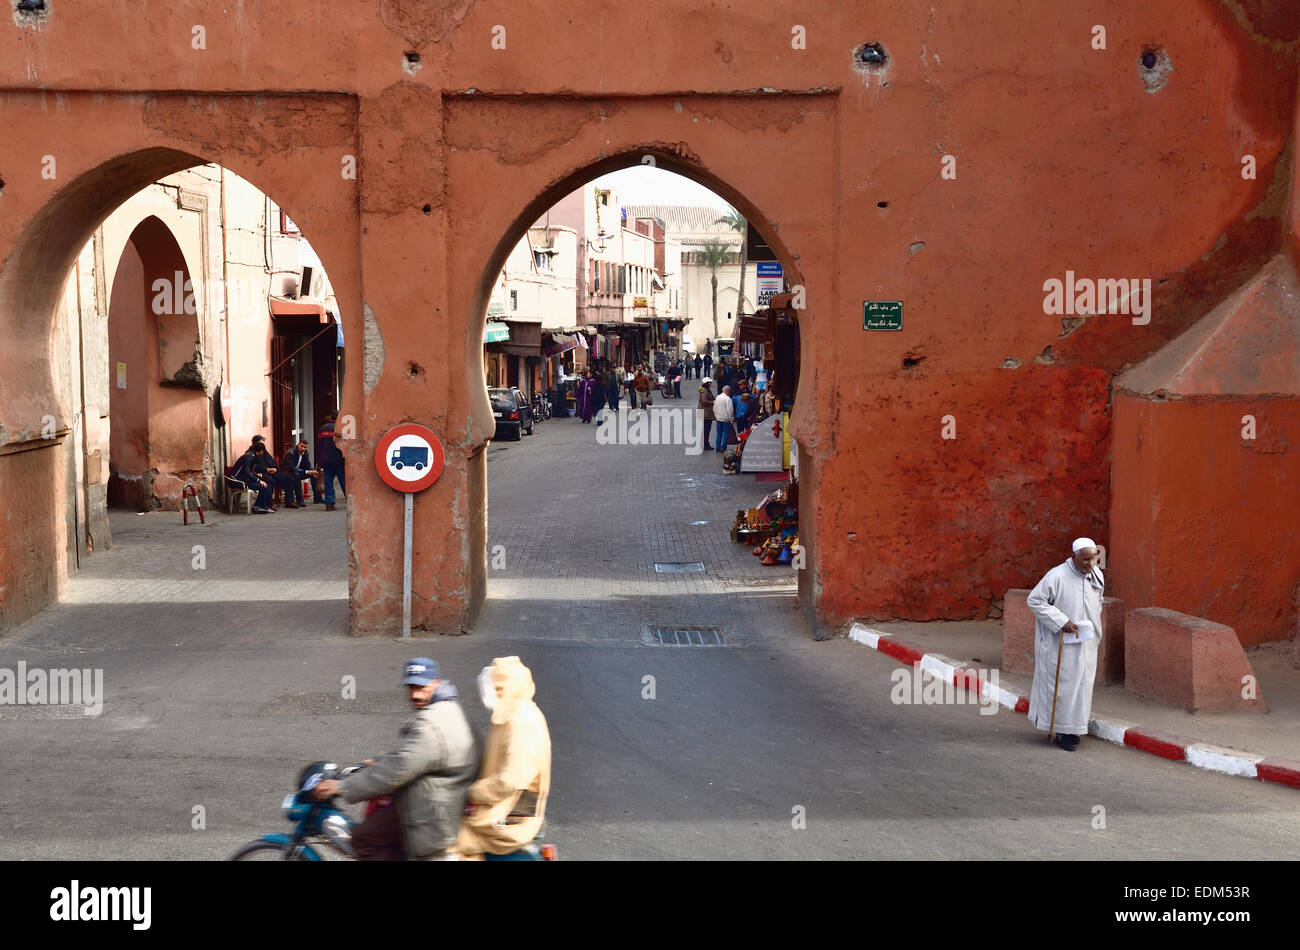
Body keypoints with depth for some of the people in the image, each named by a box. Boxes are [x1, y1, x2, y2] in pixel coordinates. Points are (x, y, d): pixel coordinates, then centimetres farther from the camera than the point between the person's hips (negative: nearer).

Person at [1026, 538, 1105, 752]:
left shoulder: (1097, 576, 3)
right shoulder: (1057, 576, -18)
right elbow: (1034, 600, -17)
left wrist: (1096, 632, 15)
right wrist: (1061, 622, -21)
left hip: (1085, 644, 6)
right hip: (1060, 643, -6)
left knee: (1082, 684, 11)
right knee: (1062, 684, -1)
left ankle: (1073, 728, 23)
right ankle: (1062, 731, 9)